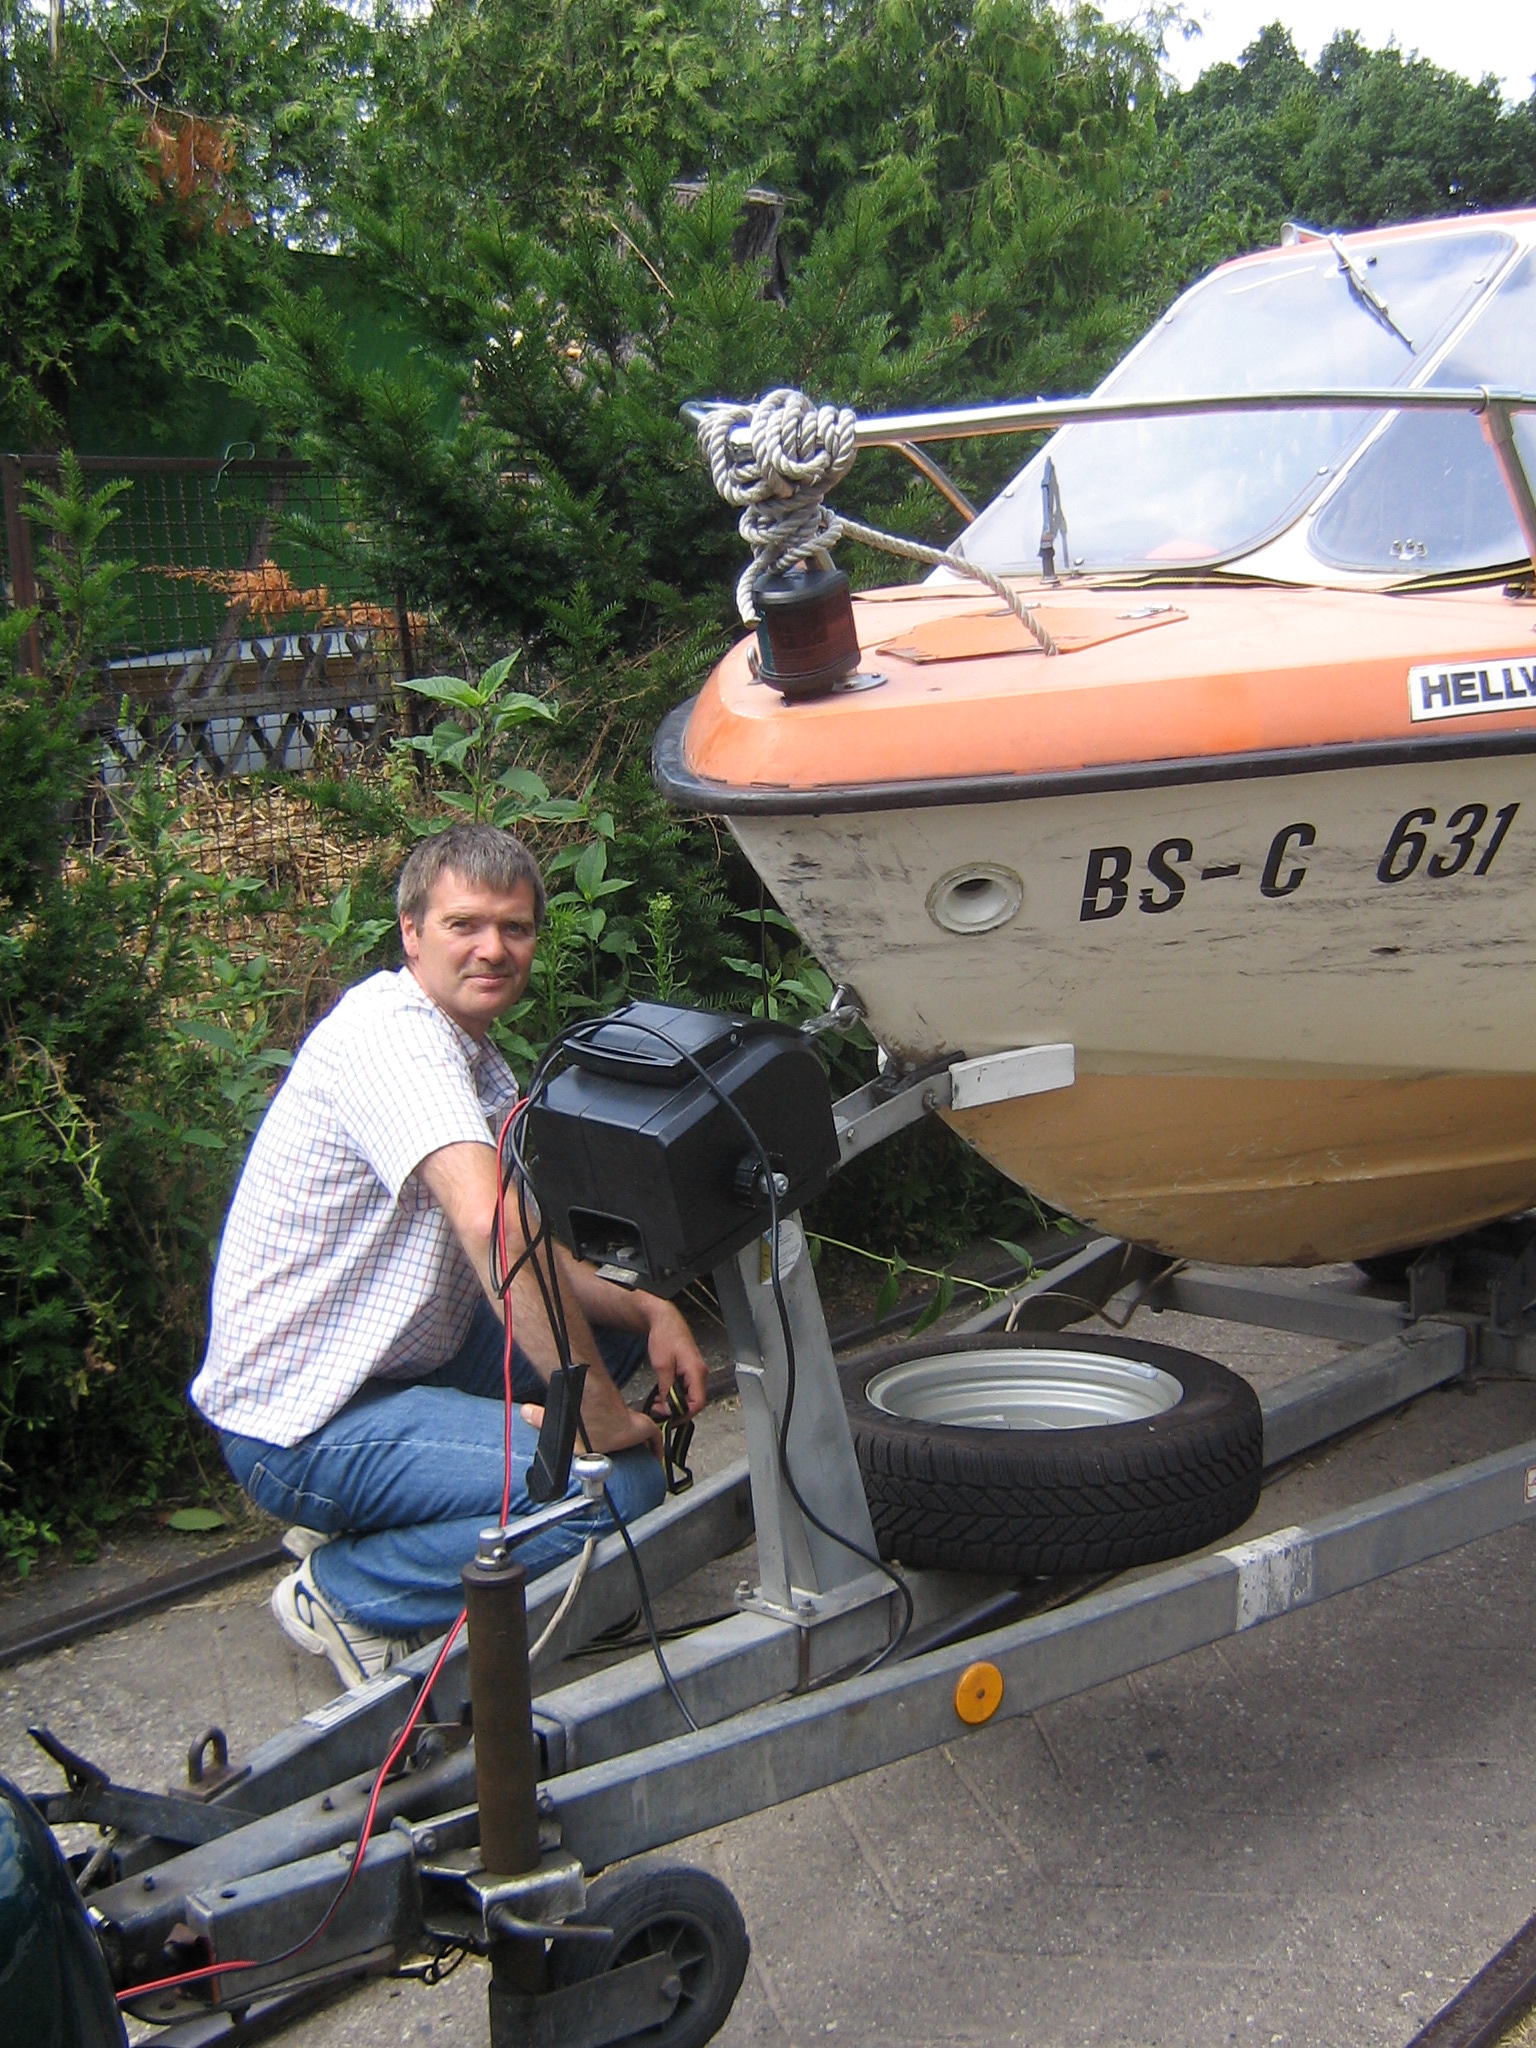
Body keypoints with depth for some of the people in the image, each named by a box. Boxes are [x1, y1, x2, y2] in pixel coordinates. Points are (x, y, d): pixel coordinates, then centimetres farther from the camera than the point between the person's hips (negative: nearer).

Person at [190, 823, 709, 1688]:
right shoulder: (393, 1034, -21)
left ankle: (373, 1518, 11)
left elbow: (526, 1257, 13)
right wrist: (600, 1414, -30)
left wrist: (646, 1311, -3)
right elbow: (491, 1225, -35)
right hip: (305, 1422, -10)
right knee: (622, 1487, -21)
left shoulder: (473, 1054, 11)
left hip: (393, 1362, 10)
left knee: (616, 1318, 15)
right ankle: (346, 1586, -2)